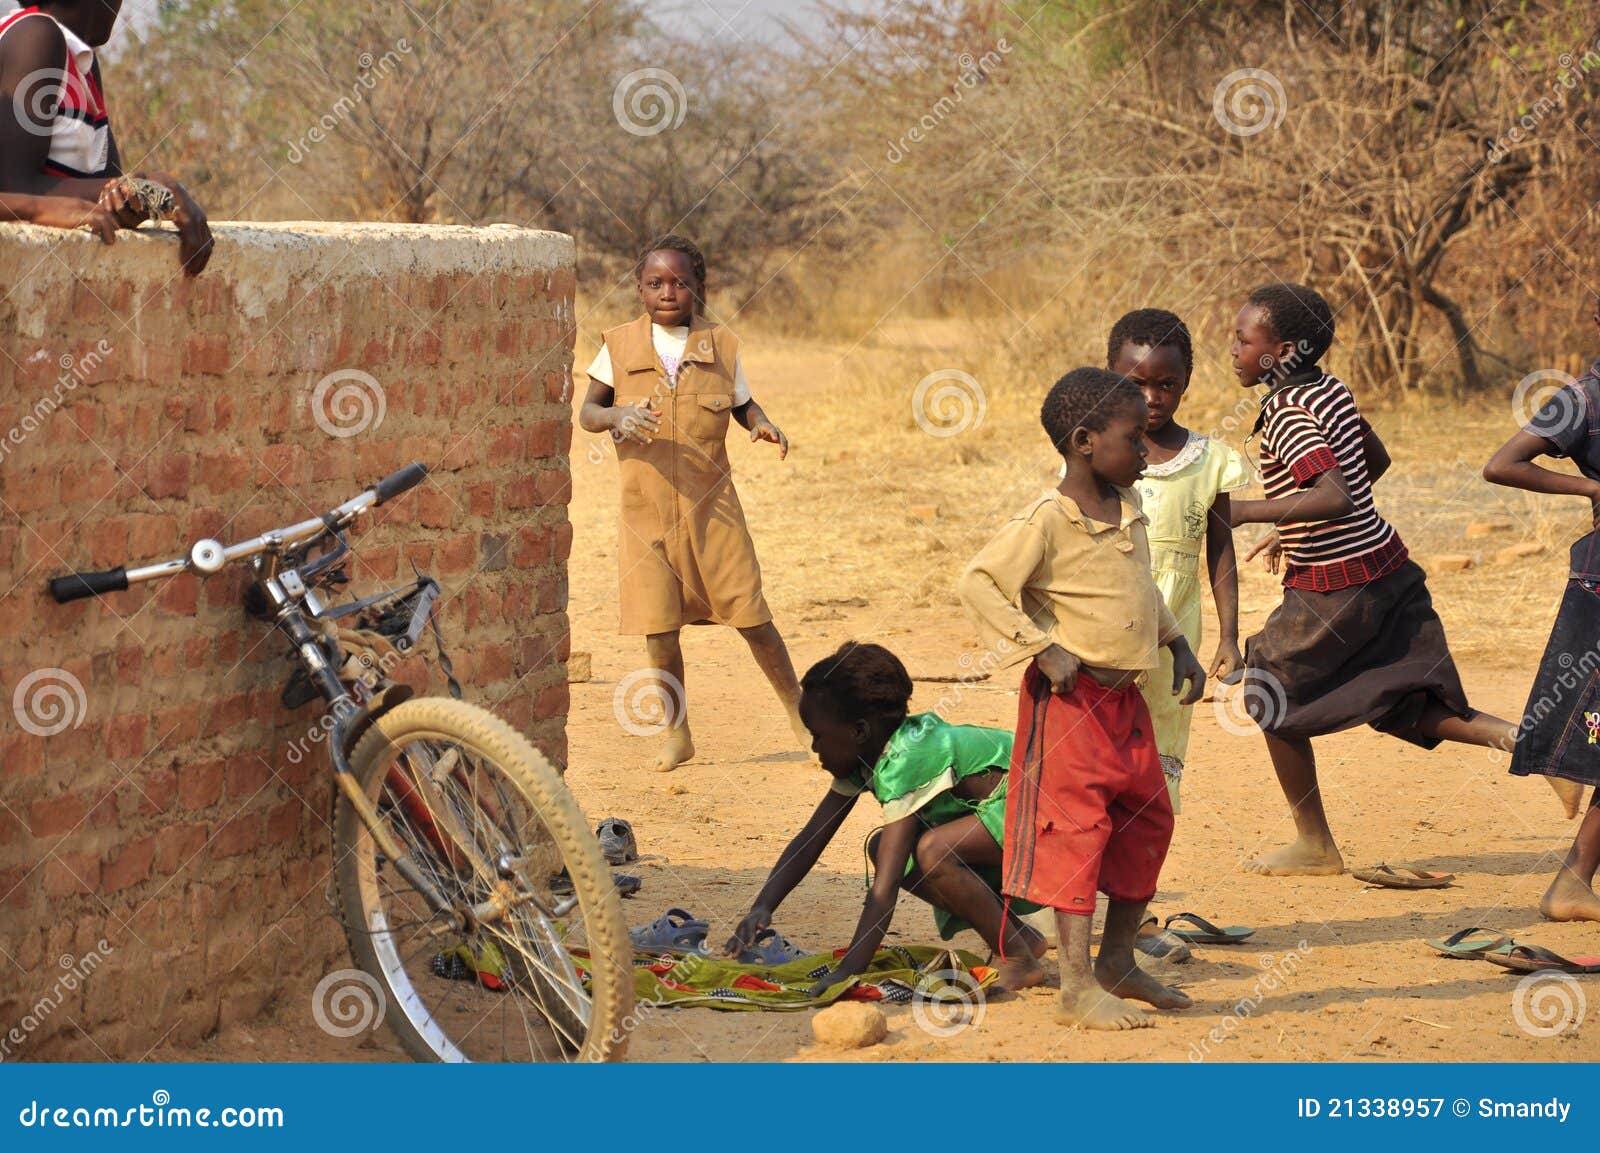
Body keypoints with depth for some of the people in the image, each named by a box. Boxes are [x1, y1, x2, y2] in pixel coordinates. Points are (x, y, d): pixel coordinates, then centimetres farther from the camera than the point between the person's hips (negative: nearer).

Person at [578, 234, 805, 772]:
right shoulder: (620, 346, 2)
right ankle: (676, 733, 17)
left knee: (748, 613, 0)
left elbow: (743, 404, 13)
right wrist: (616, 415, -17)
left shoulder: (720, 345, 3)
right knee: (658, 625, 1)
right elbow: (587, 411, 5)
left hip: (711, 505, 0)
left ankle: (799, 711, 16)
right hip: (645, 506, 0)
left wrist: (762, 425, -9)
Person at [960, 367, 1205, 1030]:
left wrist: (1178, 645, 17)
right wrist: (1041, 650, -22)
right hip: (1070, 700, -8)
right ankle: (1078, 987, -7)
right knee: (1075, 829, -8)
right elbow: (980, 584, -20)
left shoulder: (1129, 510, 8)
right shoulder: (1046, 522, -17)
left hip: (1125, 698, 8)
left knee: (1148, 820, 14)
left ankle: (1117, 960, 27)